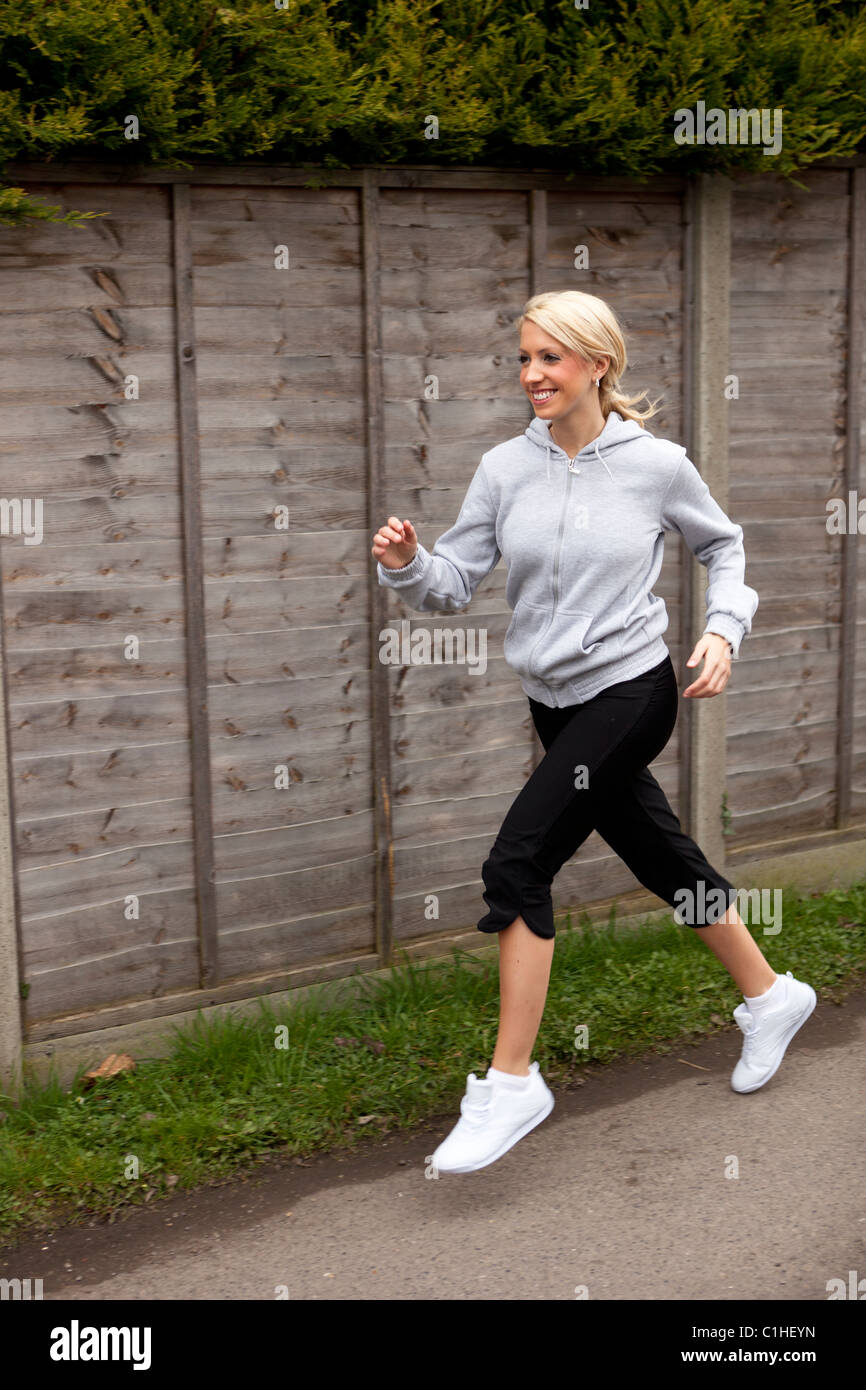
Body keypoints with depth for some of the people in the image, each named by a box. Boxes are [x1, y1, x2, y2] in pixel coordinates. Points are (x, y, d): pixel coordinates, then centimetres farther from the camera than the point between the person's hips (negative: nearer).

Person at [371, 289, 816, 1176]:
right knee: (662, 860, 18)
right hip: (555, 703, 5)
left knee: (518, 863, -16)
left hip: (632, 693, -5)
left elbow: (722, 545, 10)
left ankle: (511, 1083, -6)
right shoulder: (505, 469, -1)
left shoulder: (658, 464, -8)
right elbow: (455, 584, -2)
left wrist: (724, 630, -3)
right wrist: (406, 565, -22)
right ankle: (769, 996, 41)